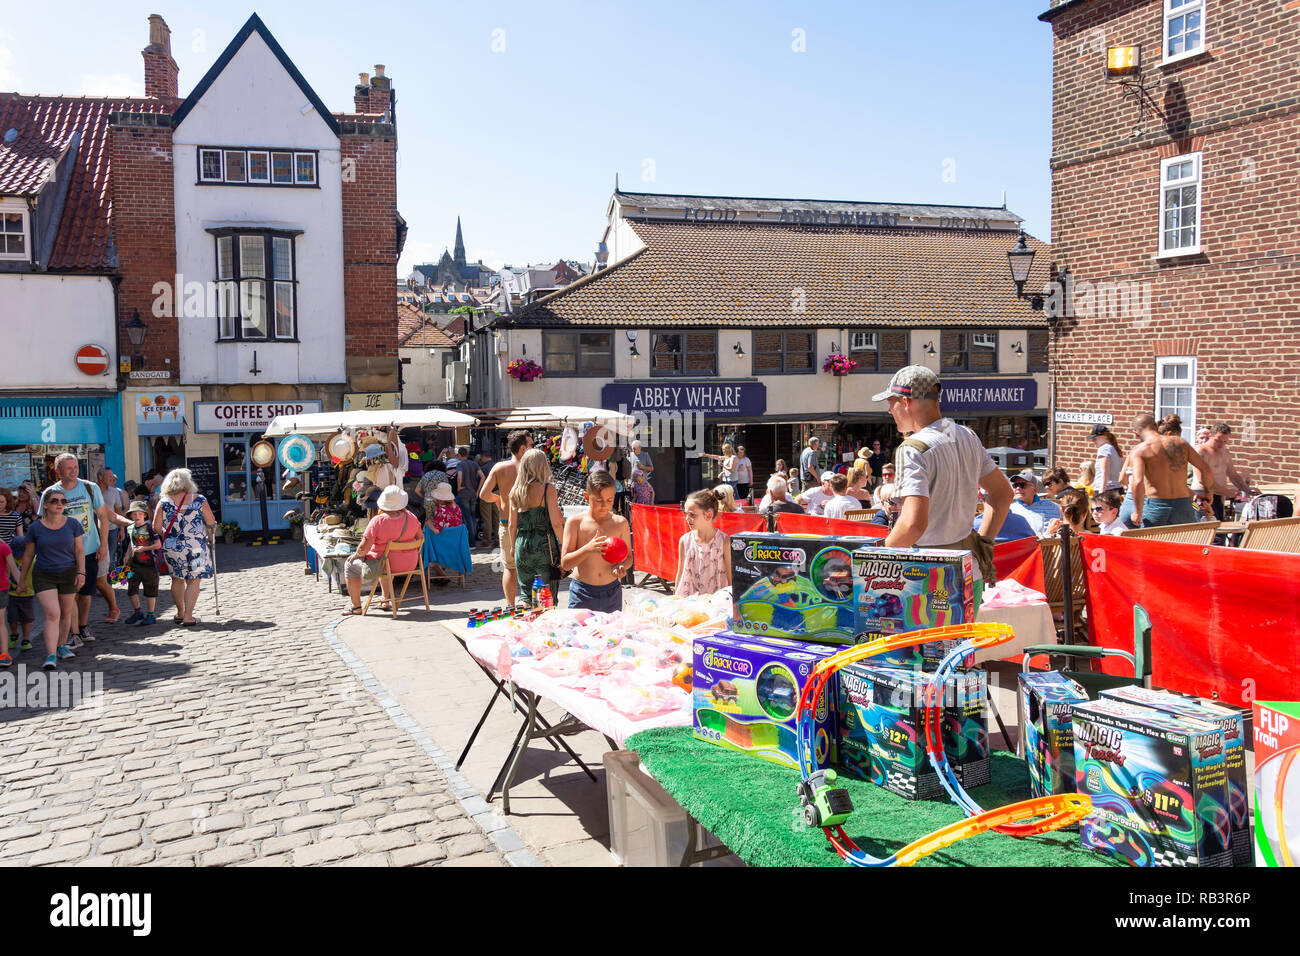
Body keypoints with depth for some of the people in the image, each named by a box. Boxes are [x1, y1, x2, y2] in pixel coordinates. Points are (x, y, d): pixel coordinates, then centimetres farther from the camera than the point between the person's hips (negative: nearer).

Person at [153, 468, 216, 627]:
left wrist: (168, 534, 16)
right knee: (193, 581, 5)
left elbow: (156, 528, -3)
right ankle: (188, 616, 0)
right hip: (195, 547, -2)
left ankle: (180, 613, 29)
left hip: (172, 547, 2)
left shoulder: (163, 502, -2)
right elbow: (211, 523, -4)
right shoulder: (199, 500, -6)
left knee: (177, 579, 18)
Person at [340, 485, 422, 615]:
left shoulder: (377, 521, -20)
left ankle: (356, 606, 20)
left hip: (385, 565, -6)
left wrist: (356, 555, 2)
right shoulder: (410, 517, -5)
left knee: (350, 565, 17)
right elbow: (420, 537, 7)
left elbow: (363, 548, -19)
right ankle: (385, 601, 40)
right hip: (409, 564, 6)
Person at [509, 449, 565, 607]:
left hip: (522, 546, 4)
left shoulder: (515, 491, 4)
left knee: (525, 595, 14)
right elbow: (556, 524, -12)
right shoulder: (548, 489, -8)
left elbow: (512, 525, 8)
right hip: (544, 545, -4)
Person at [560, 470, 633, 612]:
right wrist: (587, 549, -24)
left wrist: (622, 566, -12)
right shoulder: (575, 522, -5)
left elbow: (628, 556, 12)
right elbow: (564, 564, -8)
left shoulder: (621, 523, 2)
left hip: (612, 594, 2)